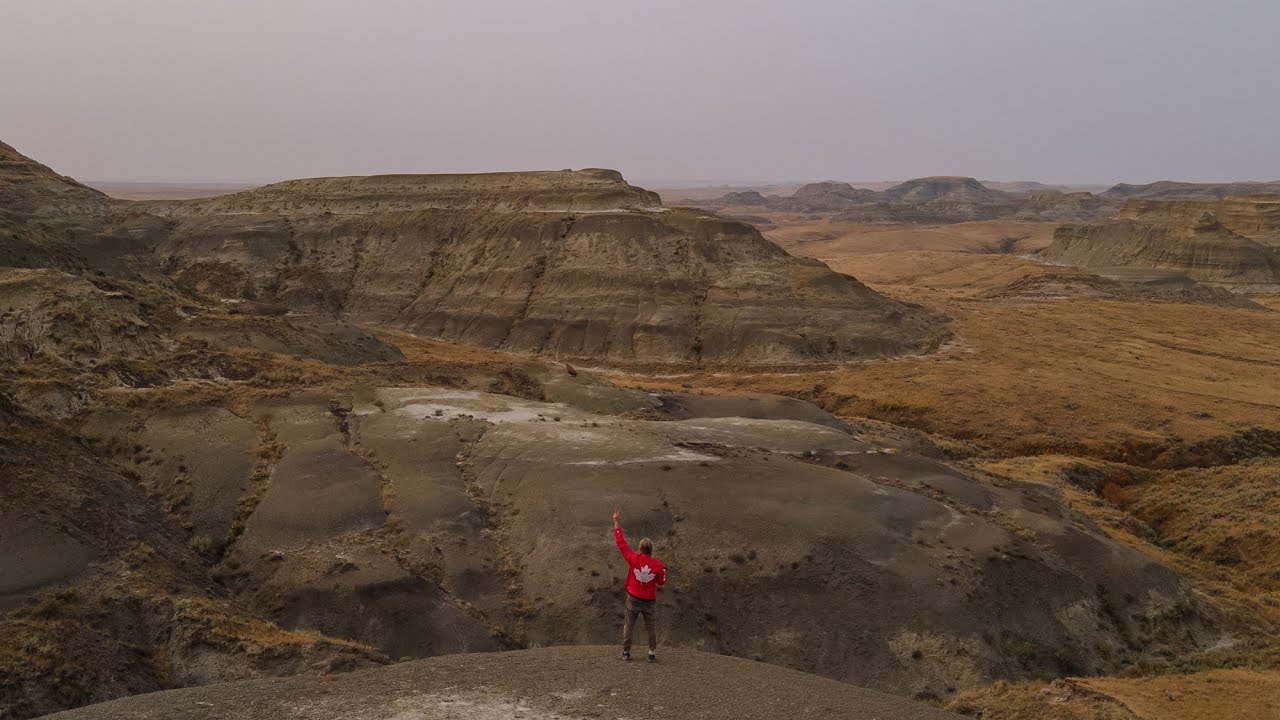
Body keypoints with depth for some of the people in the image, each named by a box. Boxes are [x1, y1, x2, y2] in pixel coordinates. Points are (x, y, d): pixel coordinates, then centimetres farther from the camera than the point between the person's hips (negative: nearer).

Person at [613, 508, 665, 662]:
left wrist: (617, 523, -3)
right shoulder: (658, 565, -13)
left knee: (628, 626, 14)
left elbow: (621, 542, -8)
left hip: (633, 599, 0)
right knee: (652, 628, 12)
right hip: (649, 601, 0)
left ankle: (626, 652, 20)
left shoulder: (633, 559, -15)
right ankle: (652, 654, 12)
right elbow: (661, 583, 0)